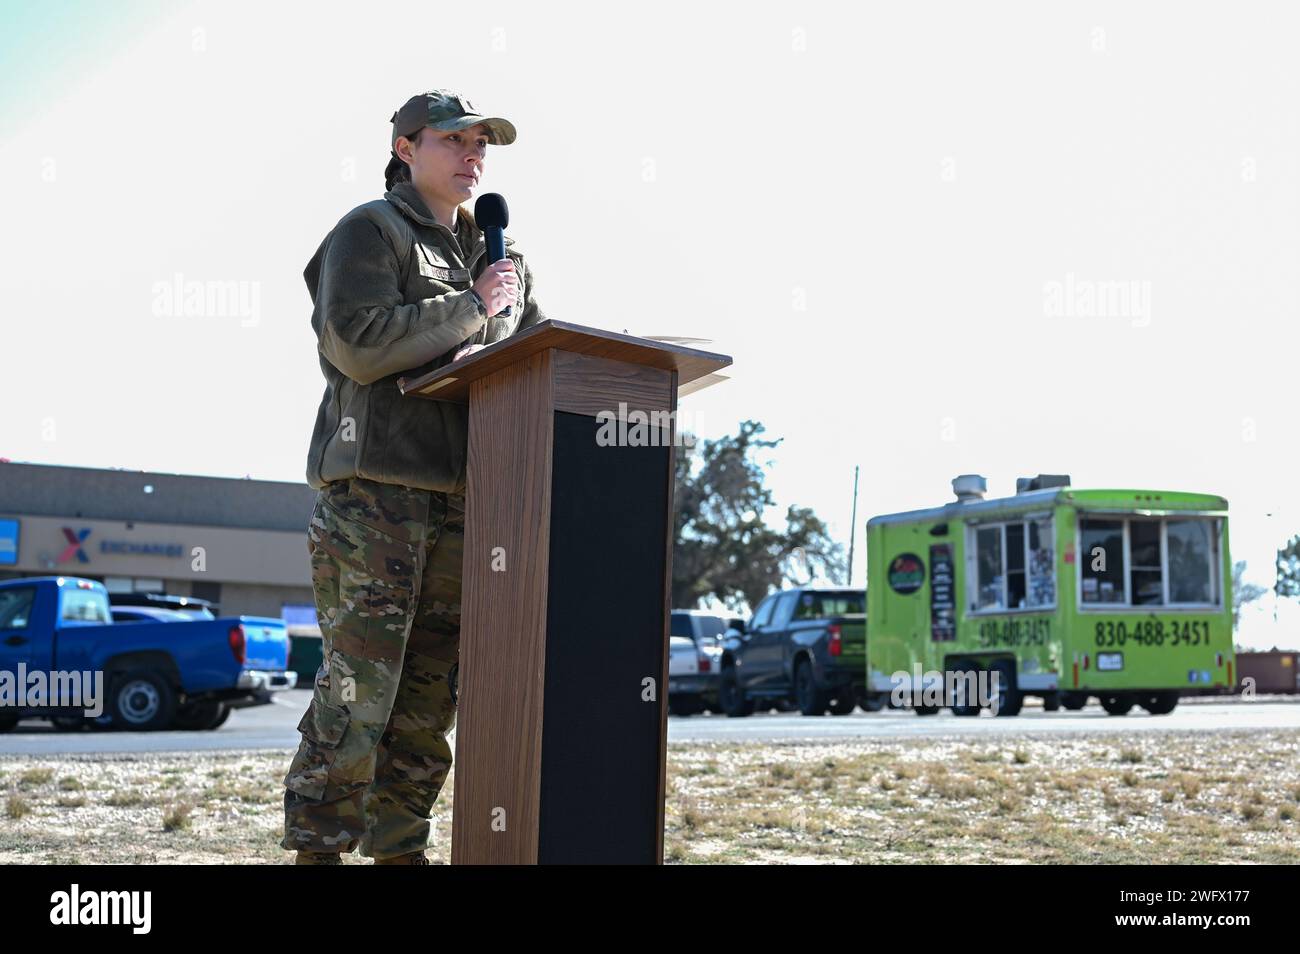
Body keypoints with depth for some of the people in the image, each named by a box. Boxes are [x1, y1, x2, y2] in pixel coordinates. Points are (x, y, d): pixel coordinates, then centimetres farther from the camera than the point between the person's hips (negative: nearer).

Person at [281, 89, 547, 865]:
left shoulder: (498, 252, 23)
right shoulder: (370, 232, 1)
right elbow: (360, 344, -14)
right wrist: (472, 307, -9)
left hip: (460, 492, 7)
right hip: (375, 486, -7)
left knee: (432, 686, 7)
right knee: (359, 680, -9)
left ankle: (400, 846, 15)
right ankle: (317, 845, -1)